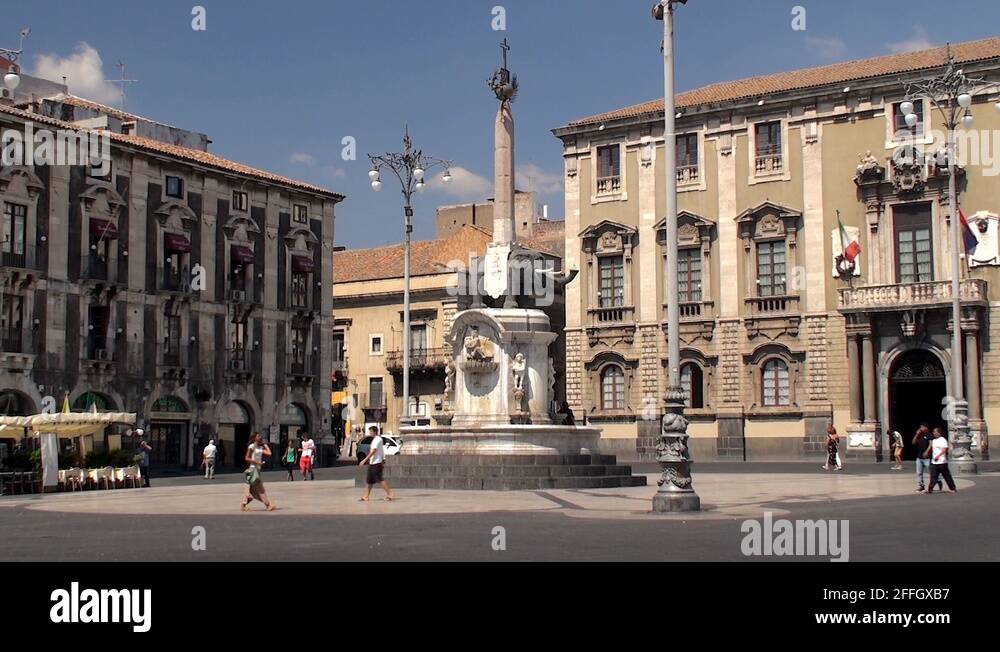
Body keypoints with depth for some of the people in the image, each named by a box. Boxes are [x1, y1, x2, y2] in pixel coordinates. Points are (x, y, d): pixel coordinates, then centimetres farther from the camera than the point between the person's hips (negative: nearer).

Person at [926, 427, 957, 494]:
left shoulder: (943, 440, -9)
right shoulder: (934, 441, 15)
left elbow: (944, 450, -19)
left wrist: (938, 456, -29)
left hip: (942, 462, -7)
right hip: (934, 462, 7)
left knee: (947, 476, 3)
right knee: (933, 476, 1)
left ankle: (952, 488, 14)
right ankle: (930, 489, -1)